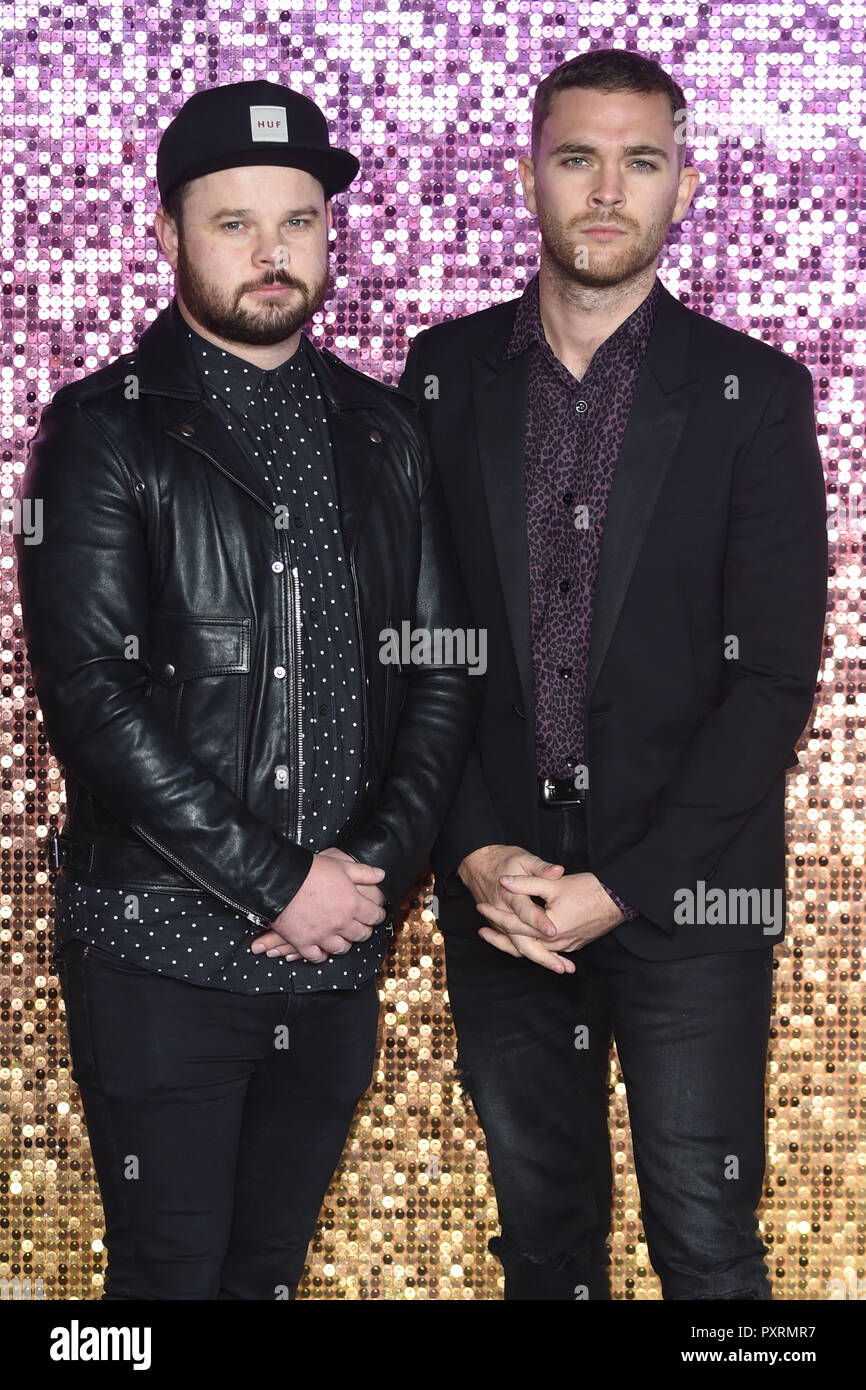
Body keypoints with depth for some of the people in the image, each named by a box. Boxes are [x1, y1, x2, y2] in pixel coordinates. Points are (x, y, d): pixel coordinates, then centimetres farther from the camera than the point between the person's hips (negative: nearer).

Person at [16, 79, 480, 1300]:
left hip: (336, 947, 4)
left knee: (275, 1266, 16)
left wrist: (378, 868, -6)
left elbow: (446, 669, 8)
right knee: (171, 1271, 4)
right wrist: (279, 883, -14)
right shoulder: (104, 432, -5)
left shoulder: (382, 431, 10)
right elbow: (91, 695, -13)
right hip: (162, 955, -4)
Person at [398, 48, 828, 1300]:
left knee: (706, 1244, 2)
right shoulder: (448, 375, 5)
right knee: (541, 1237, 14)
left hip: (688, 894, -2)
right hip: (499, 887, 2)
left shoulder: (755, 396, -2)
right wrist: (476, 852, -7)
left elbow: (775, 677, -7)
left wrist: (621, 888, -12)